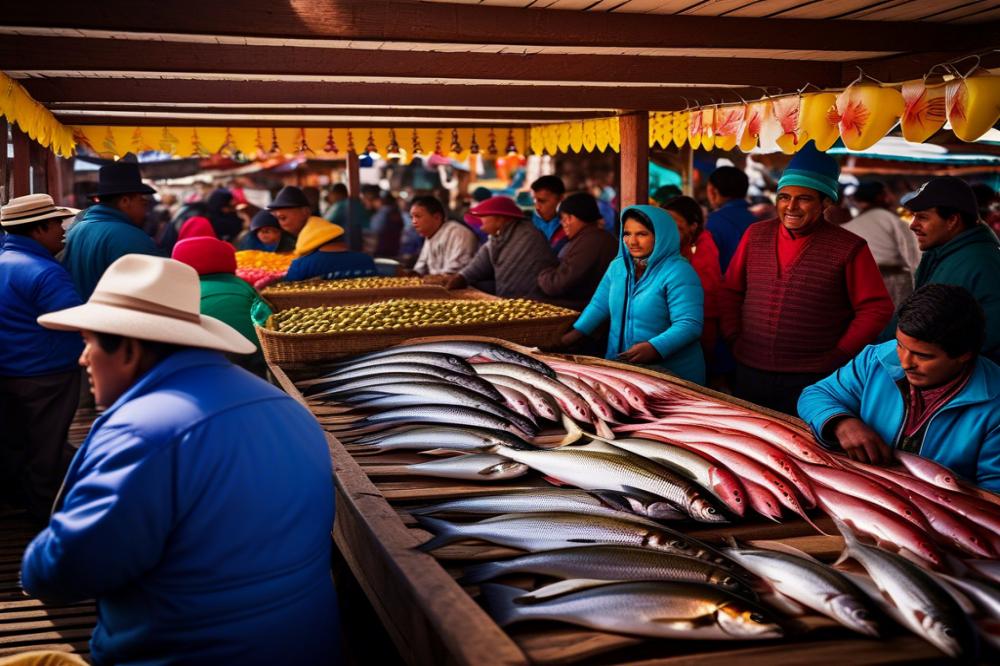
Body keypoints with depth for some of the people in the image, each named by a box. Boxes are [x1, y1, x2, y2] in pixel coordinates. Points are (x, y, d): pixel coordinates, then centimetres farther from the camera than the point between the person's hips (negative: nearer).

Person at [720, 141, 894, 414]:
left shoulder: (849, 248, -6)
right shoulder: (755, 235, 6)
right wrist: (734, 338, 5)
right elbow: (730, 291, 14)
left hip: (812, 382, -4)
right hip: (749, 374, 4)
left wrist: (838, 355, -8)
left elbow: (876, 309, -5)